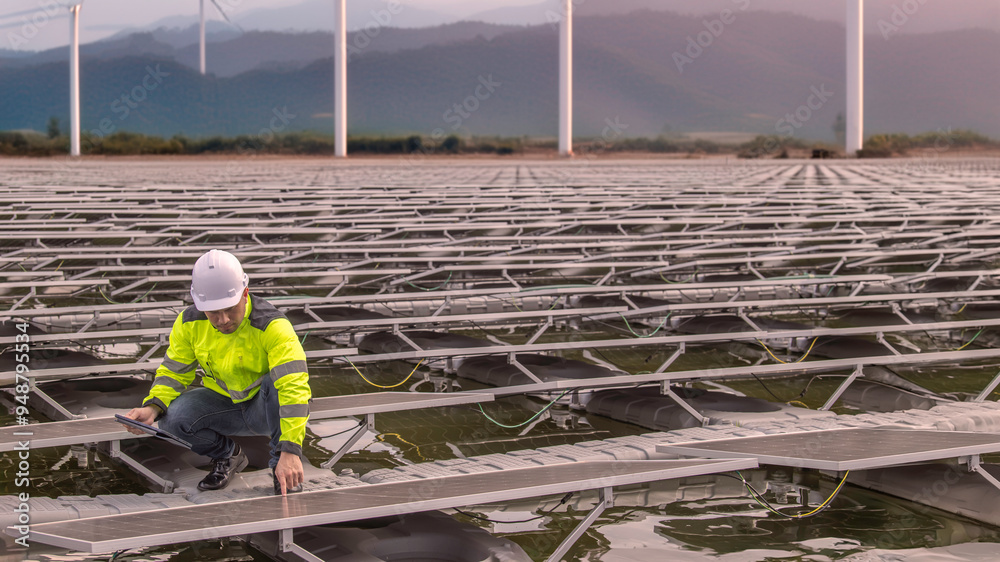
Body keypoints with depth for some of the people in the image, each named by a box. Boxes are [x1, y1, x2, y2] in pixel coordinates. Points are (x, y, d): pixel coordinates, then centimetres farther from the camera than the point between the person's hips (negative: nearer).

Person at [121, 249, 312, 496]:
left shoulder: (272, 326, -29)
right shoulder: (189, 323, -13)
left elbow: (295, 386, -39)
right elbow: (173, 372, -1)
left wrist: (290, 451, -48)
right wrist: (152, 407, -25)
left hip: (267, 409, -4)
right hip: (224, 405, 4)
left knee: (276, 381, -37)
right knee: (172, 417, -25)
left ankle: (280, 463, -17)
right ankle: (226, 456, 5)